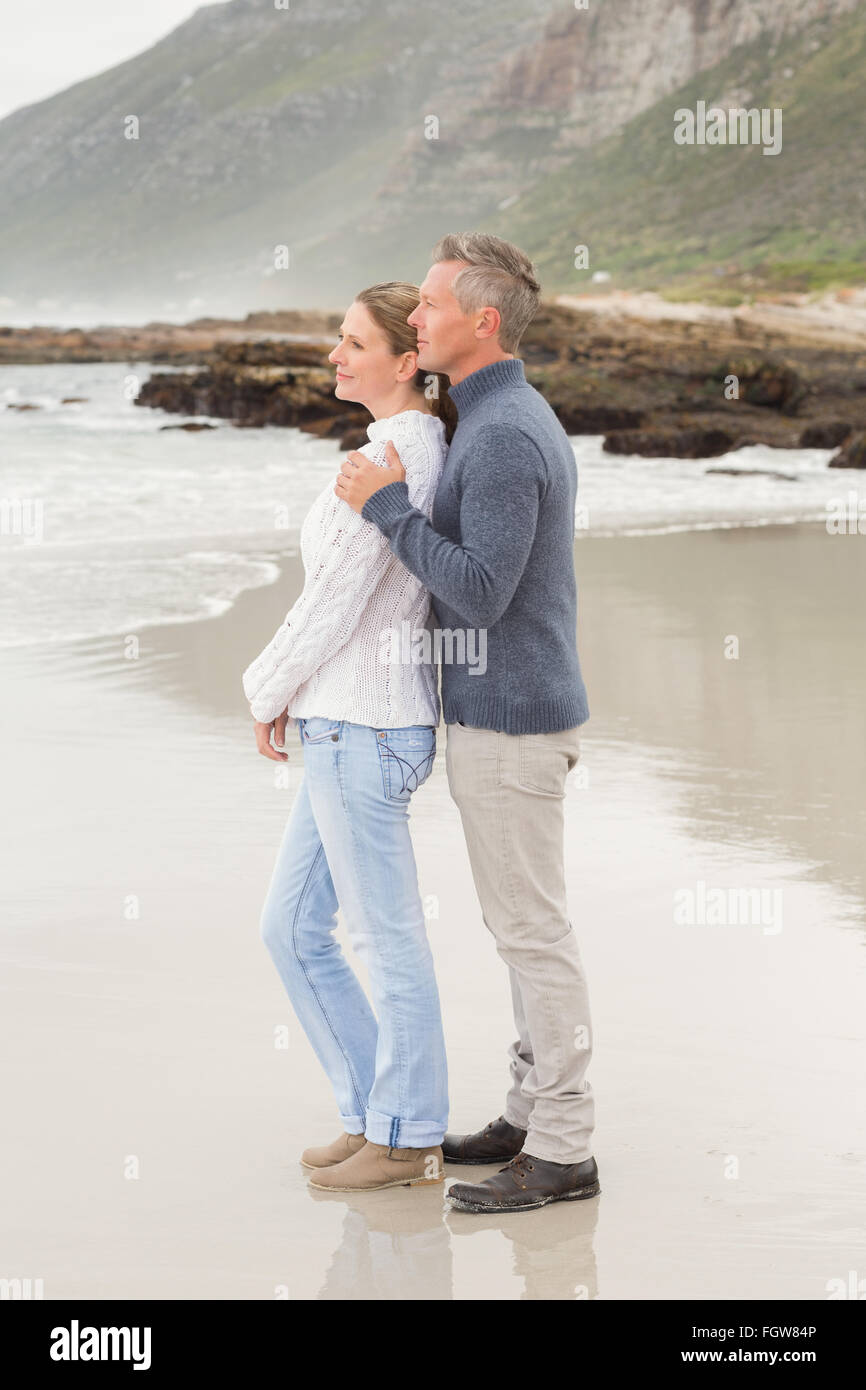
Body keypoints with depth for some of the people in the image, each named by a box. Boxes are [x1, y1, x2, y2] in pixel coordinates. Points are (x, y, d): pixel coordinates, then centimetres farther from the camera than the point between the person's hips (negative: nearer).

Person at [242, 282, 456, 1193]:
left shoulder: (387, 459, -19)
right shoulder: (429, 447, 12)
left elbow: (336, 599, -17)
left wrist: (269, 692, -1)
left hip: (362, 731, -10)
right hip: (351, 725, 10)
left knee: (386, 939, 4)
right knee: (292, 929, 15)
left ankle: (409, 1140, 18)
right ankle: (375, 1112, 24)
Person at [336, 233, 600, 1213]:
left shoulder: (502, 438, -22)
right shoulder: (525, 423, 12)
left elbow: (481, 597, -27)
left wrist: (386, 508, -20)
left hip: (507, 725, -10)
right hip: (513, 713, 10)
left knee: (530, 928, -3)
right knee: (525, 921, 16)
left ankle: (562, 1152, 5)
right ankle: (536, 1114, 26)